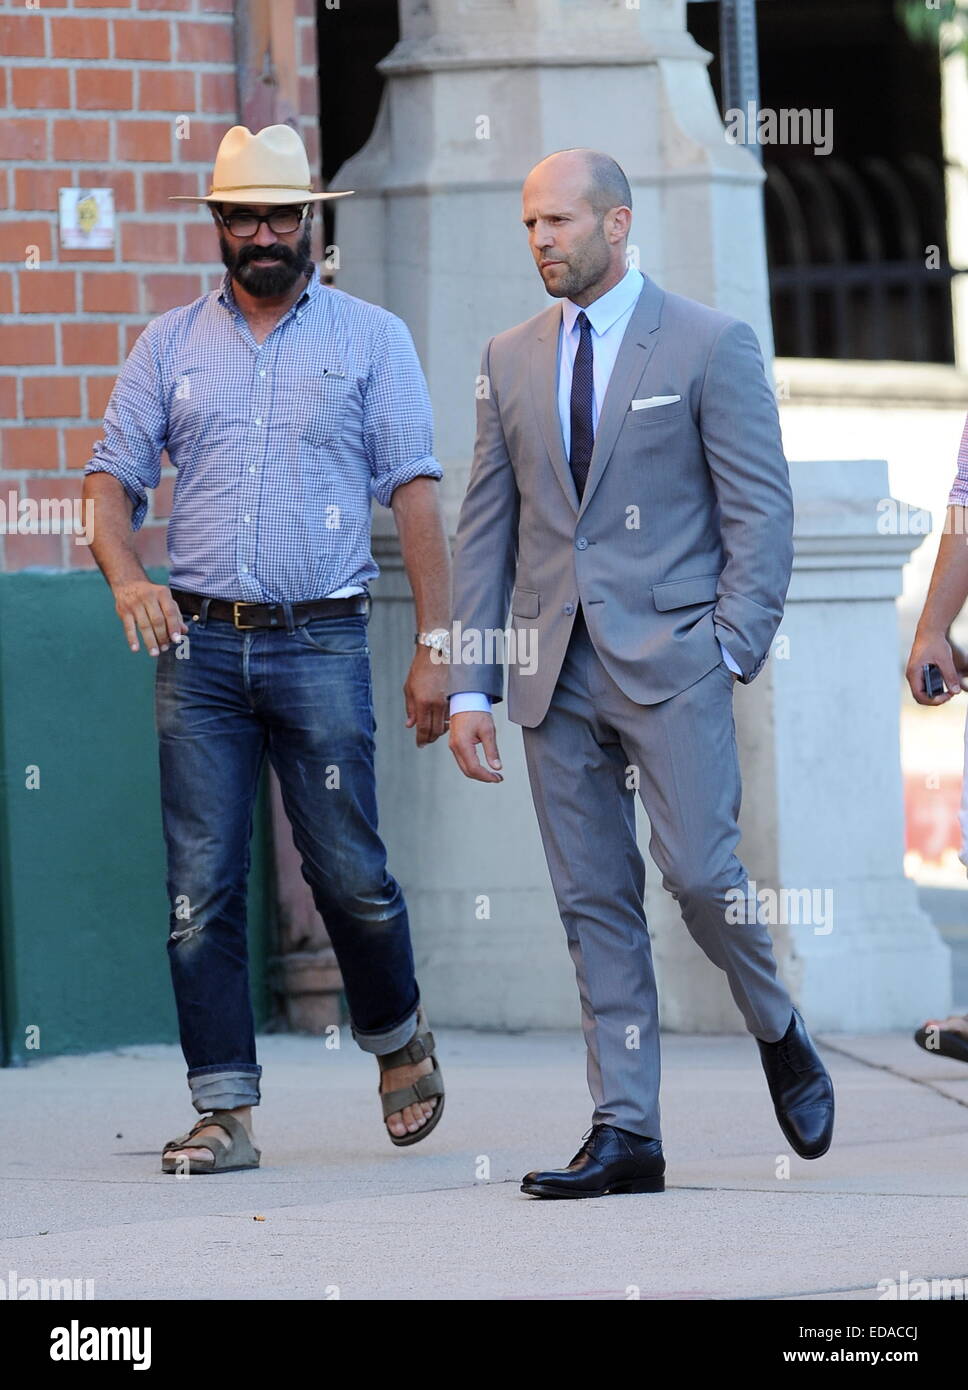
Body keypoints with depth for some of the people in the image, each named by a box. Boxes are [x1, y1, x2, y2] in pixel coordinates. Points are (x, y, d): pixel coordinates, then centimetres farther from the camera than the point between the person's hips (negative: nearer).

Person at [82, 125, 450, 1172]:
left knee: (350, 875, -2)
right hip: (199, 646, 2)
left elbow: (415, 496, 2)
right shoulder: (170, 344, 11)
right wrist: (127, 577, -12)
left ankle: (398, 1038, 25)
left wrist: (432, 647, -5)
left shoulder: (370, 339, 5)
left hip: (319, 642, -2)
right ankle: (223, 1112, 2)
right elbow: (112, 478, 9)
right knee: (200, 889, -2)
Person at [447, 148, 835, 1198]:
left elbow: (761, 512, -2)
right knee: (594, 904, 2)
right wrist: (470, 684, 7)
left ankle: (780, 1036, 16)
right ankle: (624, 1132, 4)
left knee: (697, 873, -12)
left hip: (669, 658, -4)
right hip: (557, 672, 4)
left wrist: (731, 651, -11)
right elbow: (486, 528, 14)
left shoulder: (709, 346, 0)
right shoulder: (511, 361, 13)